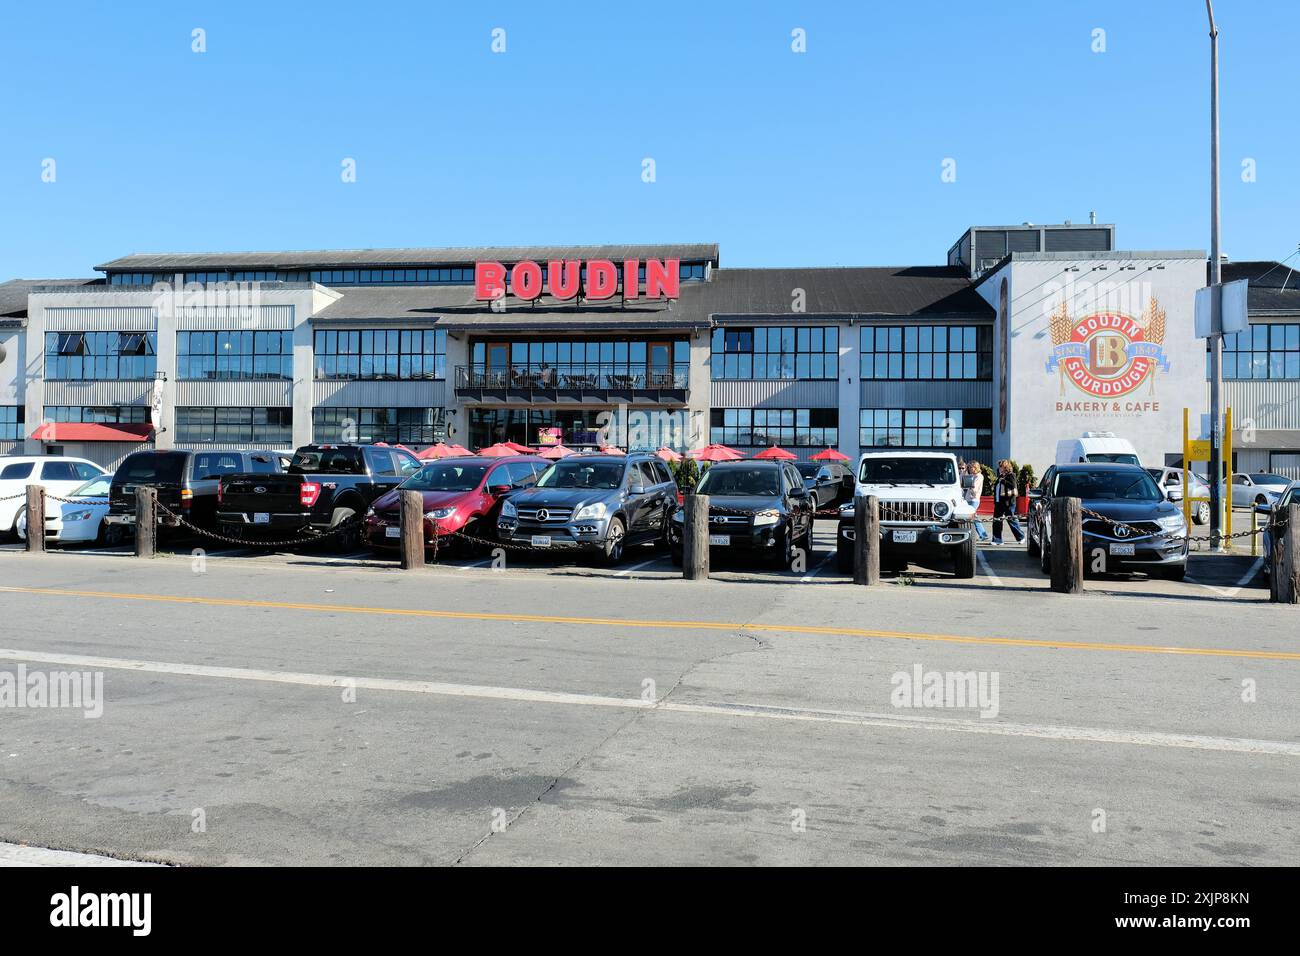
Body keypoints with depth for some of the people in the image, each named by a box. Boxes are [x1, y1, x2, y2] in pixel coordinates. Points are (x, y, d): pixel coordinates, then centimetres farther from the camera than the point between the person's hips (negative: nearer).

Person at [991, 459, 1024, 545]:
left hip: (1008, 502, -8)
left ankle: (1021, 537, 18)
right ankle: (997, 540, 5)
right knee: (996, 520, 2)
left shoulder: (1011, 475, -6)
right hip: (999, 502, 8)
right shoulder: (1001, 476, 17)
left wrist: (1003, 481, -17)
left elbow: (1013, 485, -20)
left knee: (1011, 520, 1)